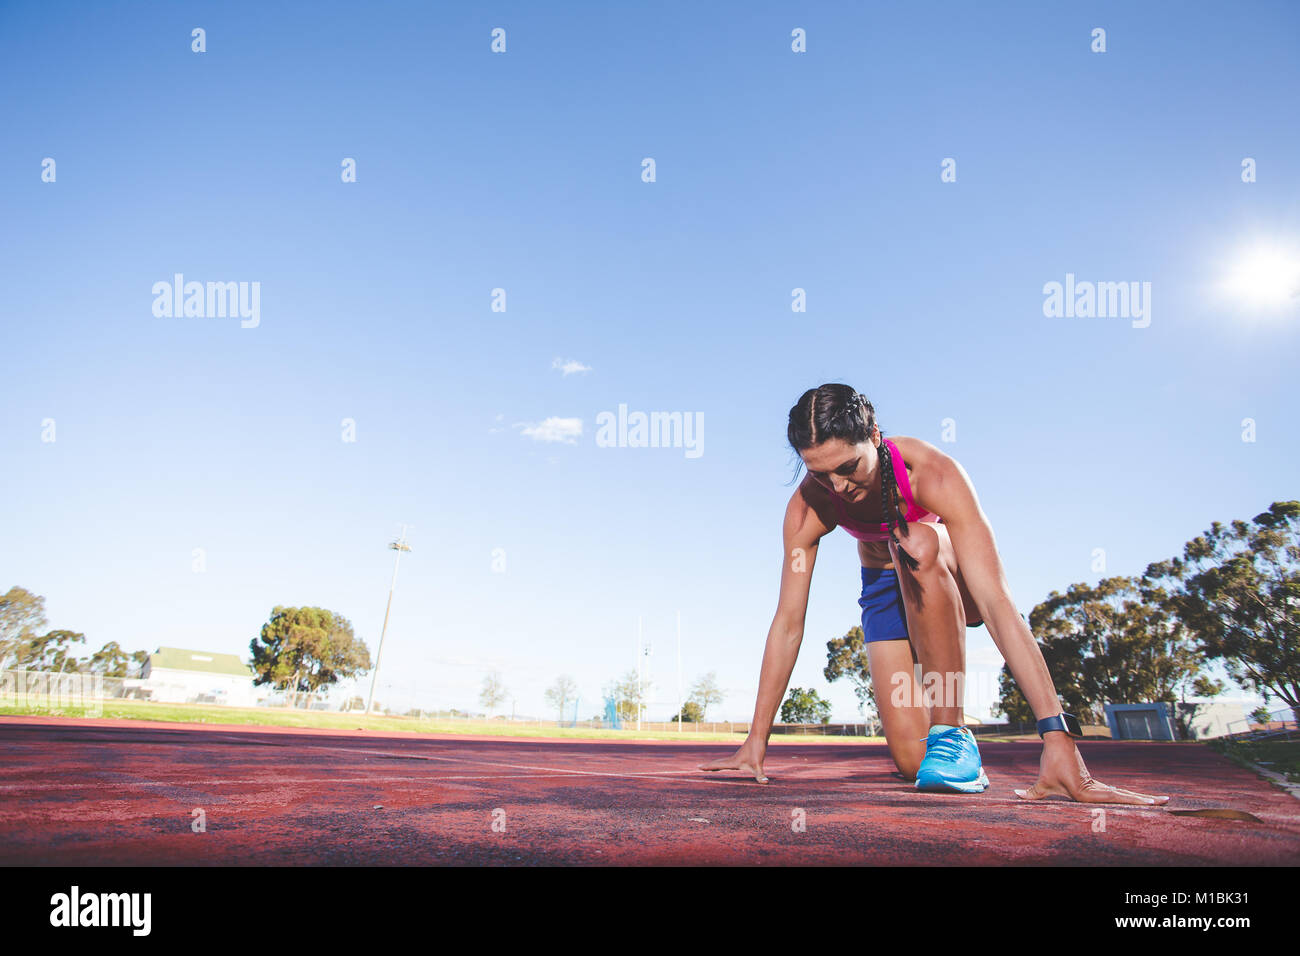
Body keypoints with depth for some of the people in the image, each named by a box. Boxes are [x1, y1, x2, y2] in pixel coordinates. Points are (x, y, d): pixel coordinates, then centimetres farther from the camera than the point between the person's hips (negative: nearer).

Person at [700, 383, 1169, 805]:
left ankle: (952, 730, -27)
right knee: (911, 759, -12)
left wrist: (1058, 737, -47)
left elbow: (997, 604, -41)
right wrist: (756, 741, -18)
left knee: (916, 542, -40)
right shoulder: (808, 507, -26)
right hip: (885, 586, 3)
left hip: (954, 582, -2)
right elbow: (787, 625, -20)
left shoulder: (933, 473, -36)